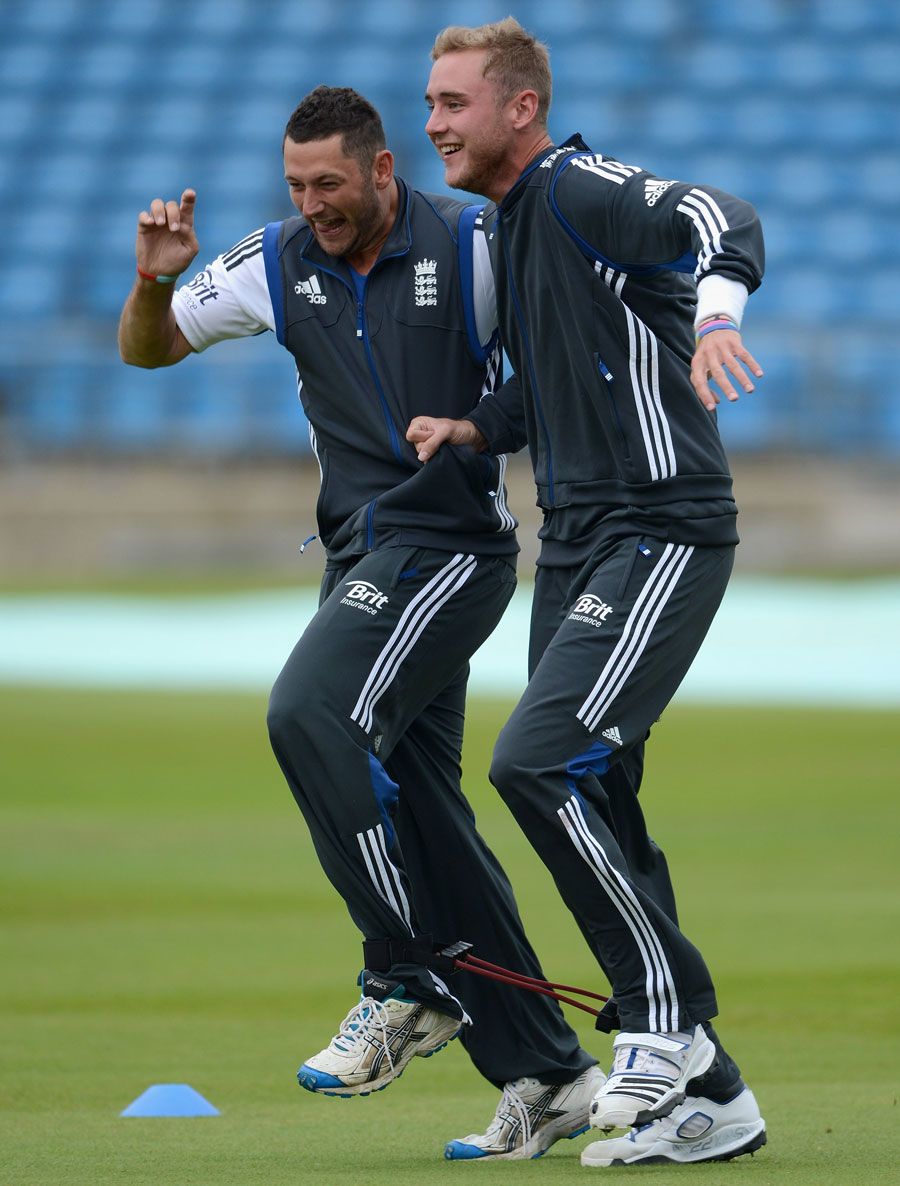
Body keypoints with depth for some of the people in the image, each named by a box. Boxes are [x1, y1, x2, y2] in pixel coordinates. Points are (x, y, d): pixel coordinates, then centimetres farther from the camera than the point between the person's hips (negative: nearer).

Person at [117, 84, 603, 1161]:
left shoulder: (470, 248, -7)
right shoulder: (277, 265, 8)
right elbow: (147, 348, 17)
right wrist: (155, 279, -4)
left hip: (453, 542, -7)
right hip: (361, 564, 7)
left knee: (310, 714, -27)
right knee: (421, 819, 3)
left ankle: (409, 982, -18)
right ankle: (545, 1074, 8)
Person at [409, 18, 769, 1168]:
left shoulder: (581, 190, -13)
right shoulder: (504, 223, 15)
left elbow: (717, 219, -31)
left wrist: (716, 309, -52)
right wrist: (473, 427, 9)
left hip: (663, 534, -10)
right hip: (574, 545, 10)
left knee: (536, 760, -22)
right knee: (591, 812, 7)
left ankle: (665, 1019, -11)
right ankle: (710, 1098, 13)